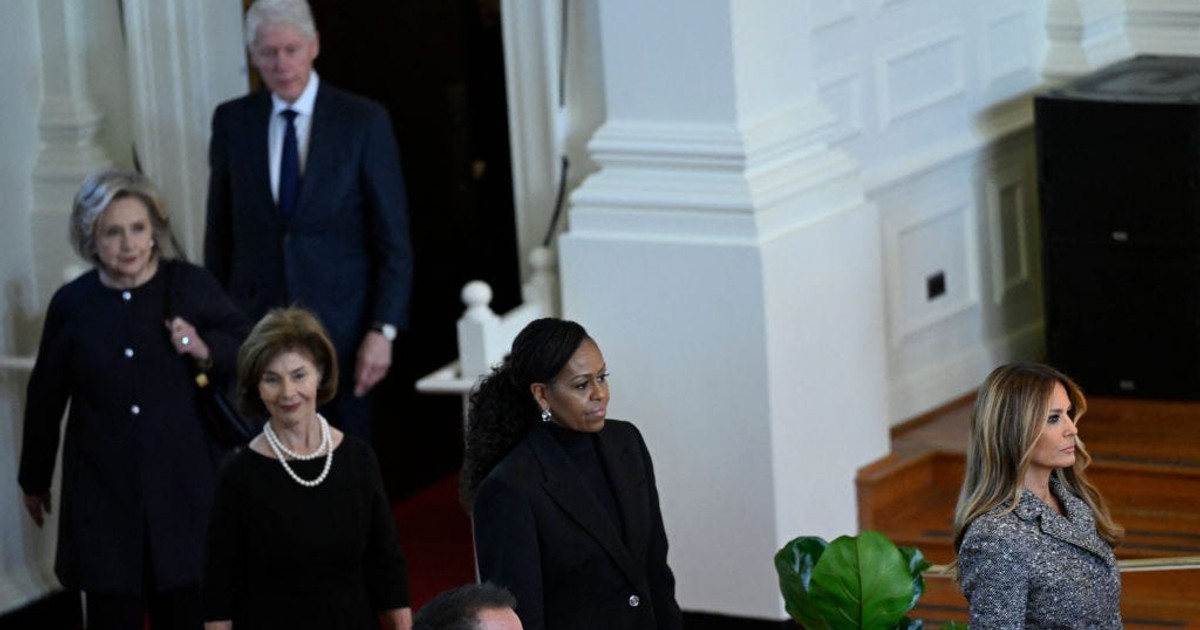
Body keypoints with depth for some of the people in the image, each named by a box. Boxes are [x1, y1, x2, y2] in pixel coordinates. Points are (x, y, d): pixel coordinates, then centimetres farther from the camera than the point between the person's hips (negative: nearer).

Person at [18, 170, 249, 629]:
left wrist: (206, 350, -14)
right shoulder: (72, 305, -2)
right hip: (103, 491, 0)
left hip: (183, 484, 0)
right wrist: (34, 480, 19)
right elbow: (45, 398, 10)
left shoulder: (190, 286, -3)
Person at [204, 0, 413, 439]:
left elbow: (393, 241, -2)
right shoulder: (232, 122, 5)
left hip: (340, 329, -2)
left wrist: (383, 331, -10)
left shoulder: (364, 122, -3)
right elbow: (219, 233, 12)